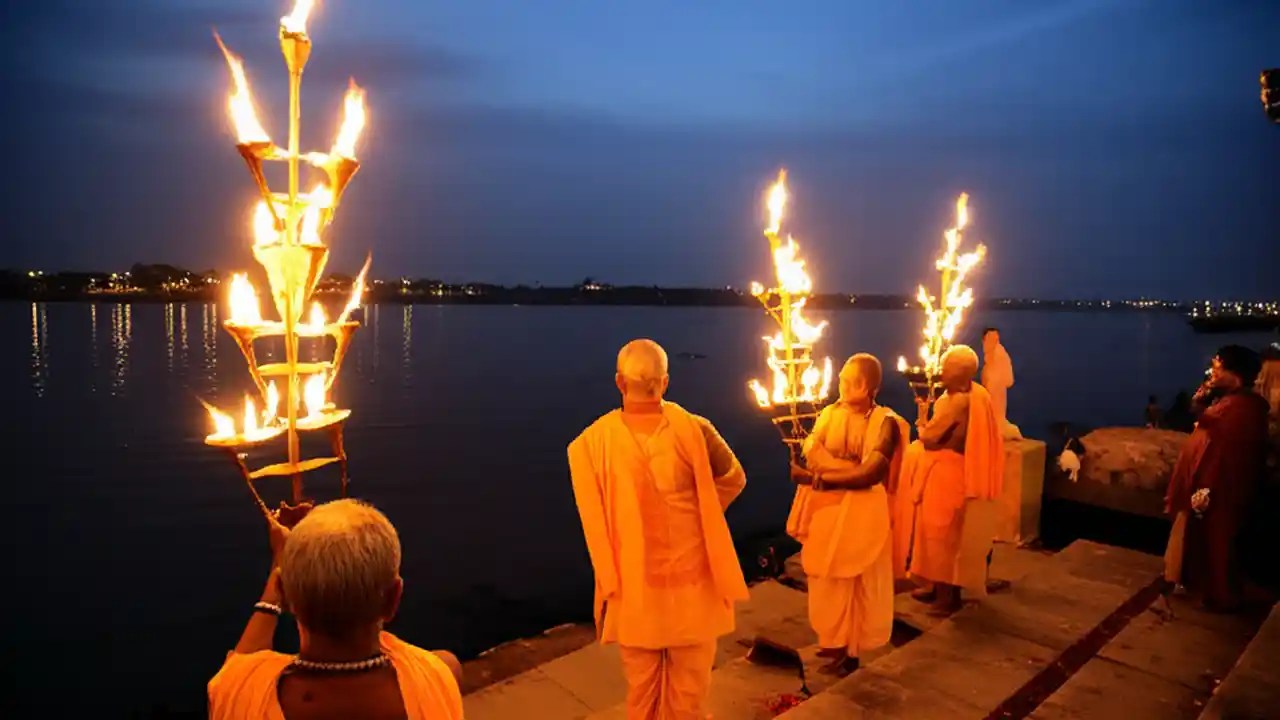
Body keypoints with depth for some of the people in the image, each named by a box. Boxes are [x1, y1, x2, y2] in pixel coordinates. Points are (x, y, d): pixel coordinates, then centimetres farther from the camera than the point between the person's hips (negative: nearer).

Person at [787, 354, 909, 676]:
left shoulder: (885, 422, -10)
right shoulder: (828, 414, 4)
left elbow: (869, 475, -19)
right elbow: (810, 453, -8)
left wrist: (819, 476, -16)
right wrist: (849, 469, -23)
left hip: (860, 513, -4)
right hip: (825, 509, 4)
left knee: (855, 582, 7)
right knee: (825, 581, 11)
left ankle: (850, 649, 19)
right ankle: (833, 641, 26)